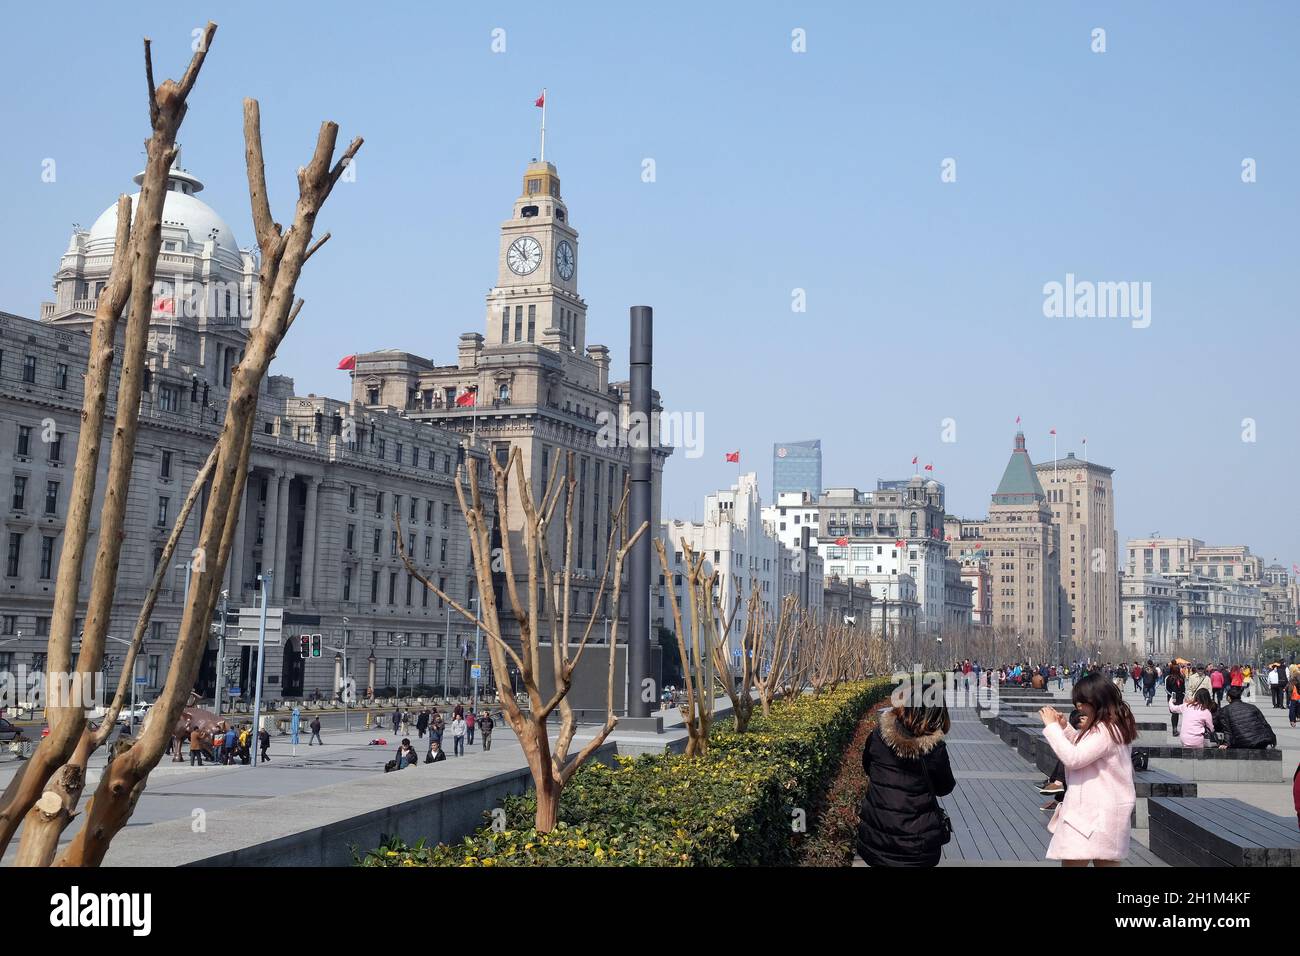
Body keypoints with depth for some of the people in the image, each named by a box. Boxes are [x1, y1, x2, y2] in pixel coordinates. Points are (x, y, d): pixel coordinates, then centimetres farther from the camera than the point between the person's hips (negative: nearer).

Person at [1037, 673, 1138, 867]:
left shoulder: (1104, 731, -17)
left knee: (1071, 861, -11)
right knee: (1106, 862, 12)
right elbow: (1083, 750, 25)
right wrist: (1065, 727, 12)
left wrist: (1052, 726, -15)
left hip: (1094, 812, -11)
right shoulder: (1114, 727, 16)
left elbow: (1073, 758, -22)